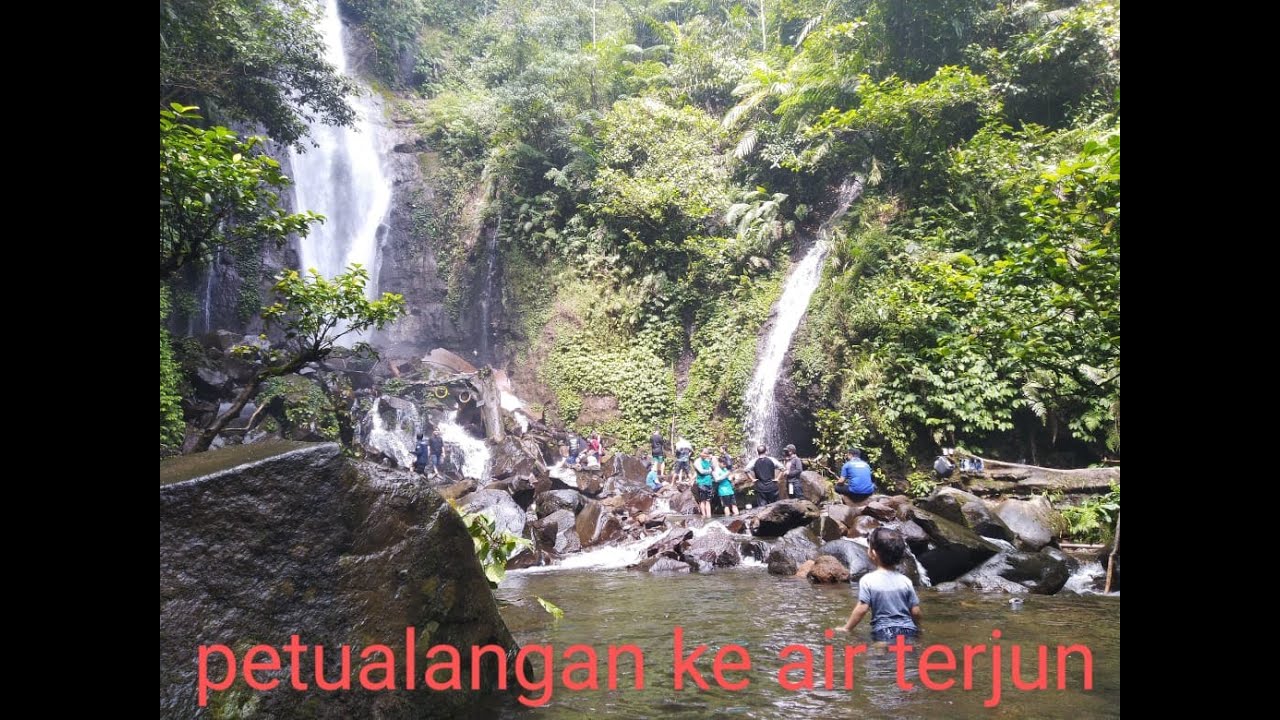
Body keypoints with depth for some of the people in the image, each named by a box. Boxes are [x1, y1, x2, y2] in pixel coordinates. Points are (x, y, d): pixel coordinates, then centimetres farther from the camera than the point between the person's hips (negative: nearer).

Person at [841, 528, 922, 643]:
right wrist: (917, 629, 26)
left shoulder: (868, 580, -9)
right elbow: (915, 611, 4)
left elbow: (862, 609, -13)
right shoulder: (905, 580, 1)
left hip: (883, 633, -4)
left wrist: (846, 629, 0)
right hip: (908, 631, 4)